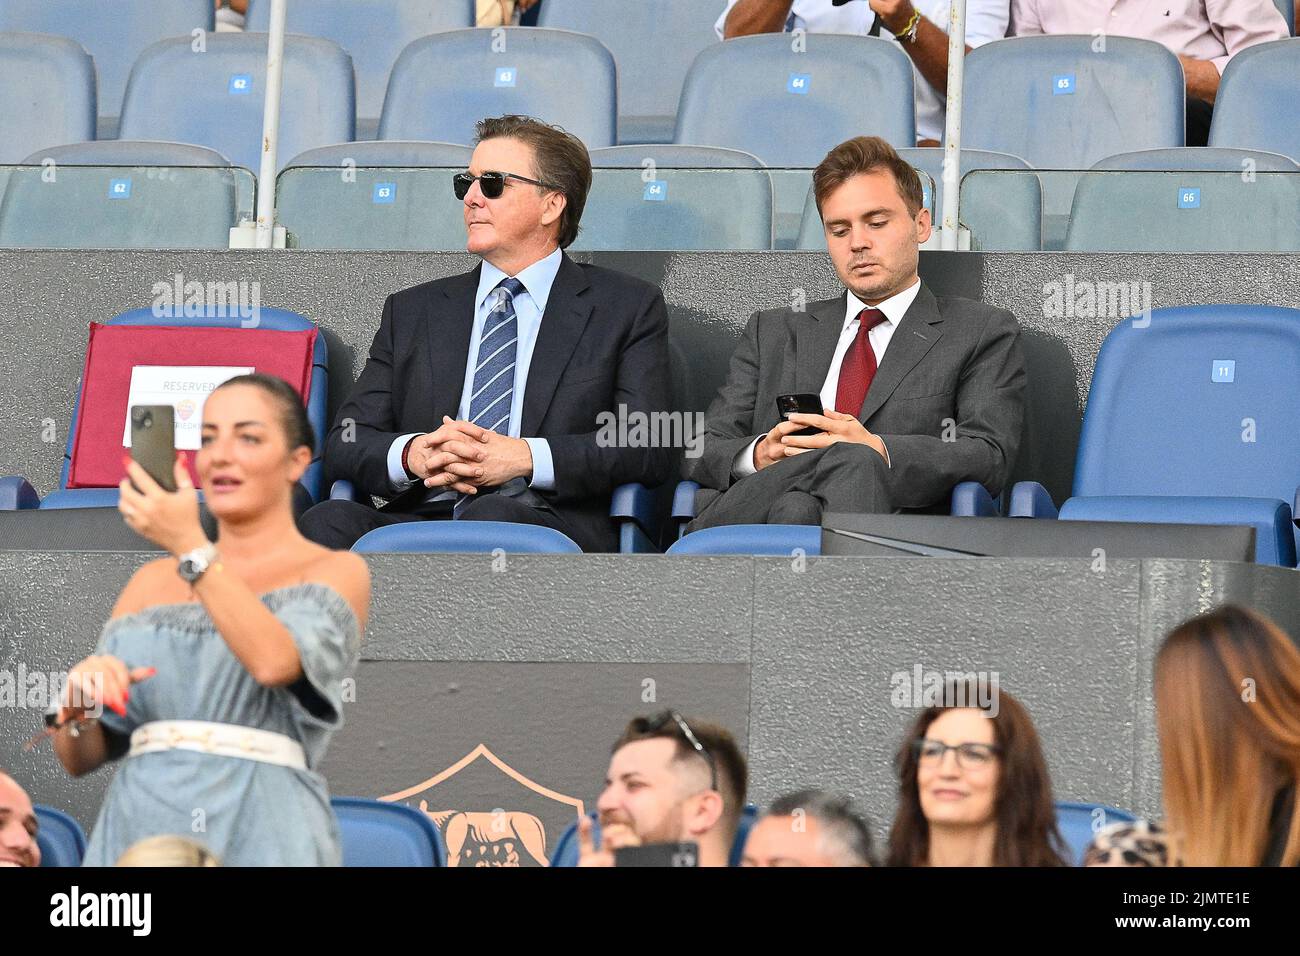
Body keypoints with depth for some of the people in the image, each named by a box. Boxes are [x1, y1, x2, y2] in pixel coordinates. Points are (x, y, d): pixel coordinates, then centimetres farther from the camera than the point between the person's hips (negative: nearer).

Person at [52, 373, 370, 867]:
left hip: (258, 833, -4)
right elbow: (79, 755, 14)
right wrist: (79, 703, -7)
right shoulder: (153, 581, 16)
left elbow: (276, 661, -18)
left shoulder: (336, 572, 4)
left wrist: (191, 547, -16)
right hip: (139, 824, 4)